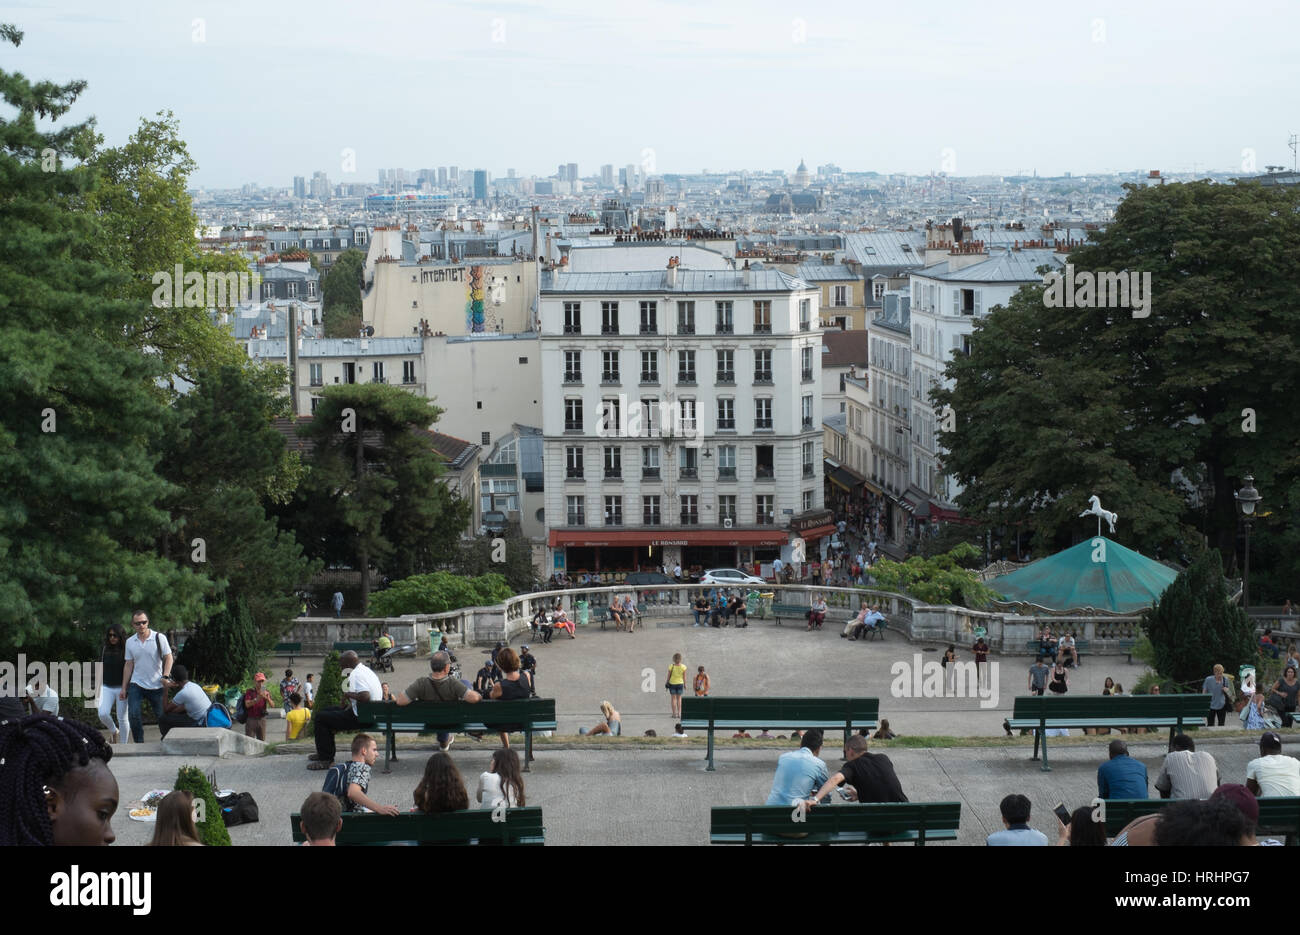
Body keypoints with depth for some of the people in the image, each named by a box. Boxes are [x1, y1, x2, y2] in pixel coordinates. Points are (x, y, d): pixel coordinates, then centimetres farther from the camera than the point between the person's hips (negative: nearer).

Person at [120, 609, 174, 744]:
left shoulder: (159, 638, -3)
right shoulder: (130, 642, 7)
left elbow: (168, 658, -3)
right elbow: (128, 665, 11)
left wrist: (165, 676, -18)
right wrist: (124, 688, 9)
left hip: (156, 686, -2)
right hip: (136, 685, 2)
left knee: (162, 716, 0)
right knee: (134, 715, -13)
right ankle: (139, 743, -2)